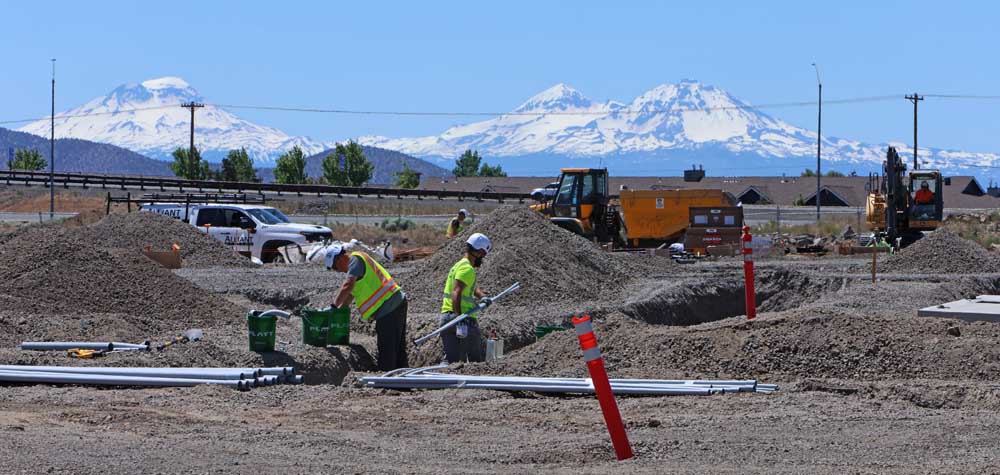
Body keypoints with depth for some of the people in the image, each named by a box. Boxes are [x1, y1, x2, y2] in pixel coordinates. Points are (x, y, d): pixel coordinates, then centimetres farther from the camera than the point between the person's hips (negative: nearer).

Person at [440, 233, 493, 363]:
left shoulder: (458, 265, 20)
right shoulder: (468, 269, -12)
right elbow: (456, 293, -23)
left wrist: (482, 297, 1)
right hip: (466, 319, -8)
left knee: (451, 358, 3)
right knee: (477, 359, 3)